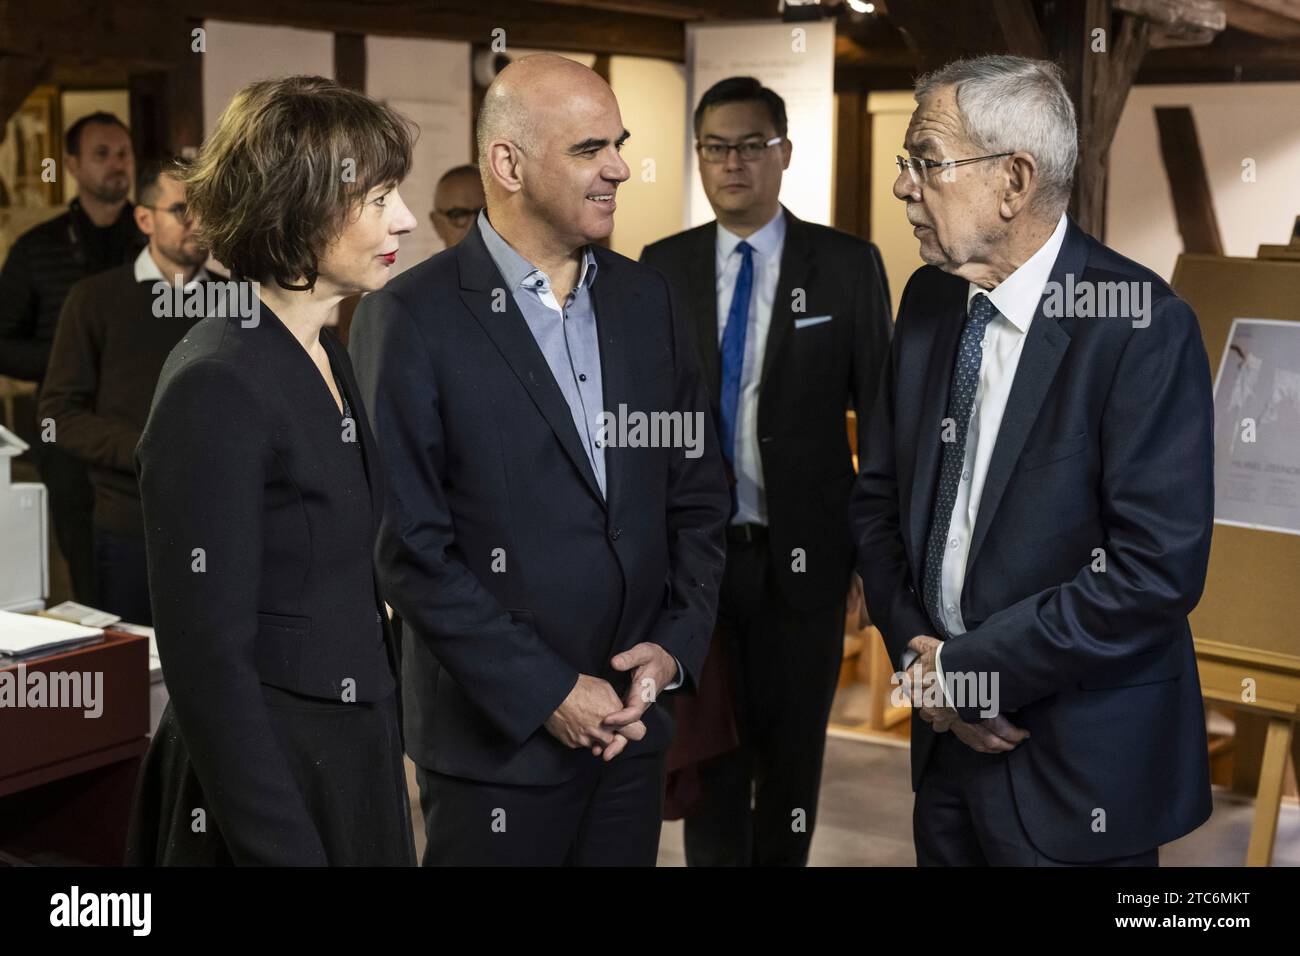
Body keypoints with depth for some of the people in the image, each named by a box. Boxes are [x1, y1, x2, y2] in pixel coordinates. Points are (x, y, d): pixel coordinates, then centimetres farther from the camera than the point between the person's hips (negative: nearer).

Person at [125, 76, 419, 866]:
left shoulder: (328, 358, 7)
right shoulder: (217, 387, -20)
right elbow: (208, 658, -21)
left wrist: (385, 740, 14)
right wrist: (283, 849, -21)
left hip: (355, 763, 8)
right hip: (266, 775, -8)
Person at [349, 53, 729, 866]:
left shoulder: (645, 298, 6)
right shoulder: (411, 319, -10)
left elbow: (697, 493, 10)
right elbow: (411, 547, -13)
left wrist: (677, 645, -2)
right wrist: (546, 694, -14)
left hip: (634, 721, 5)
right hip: (498, 738, -5)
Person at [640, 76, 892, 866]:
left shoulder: (848, 265, -3)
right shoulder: (664, 267, 3)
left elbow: (880, 412, -1)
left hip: (803, 554, -1)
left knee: (793, 754, 13)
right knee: (712, 750, 12)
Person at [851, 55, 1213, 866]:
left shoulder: (1145, 328, -18)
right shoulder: (931, 299, 2)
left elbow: (1160, 568, -23)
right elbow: (880, 495, 10)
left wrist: (964, 668, -17)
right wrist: (915, 646, -6)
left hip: (1076, 768, -5)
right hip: (948, 736, 6)